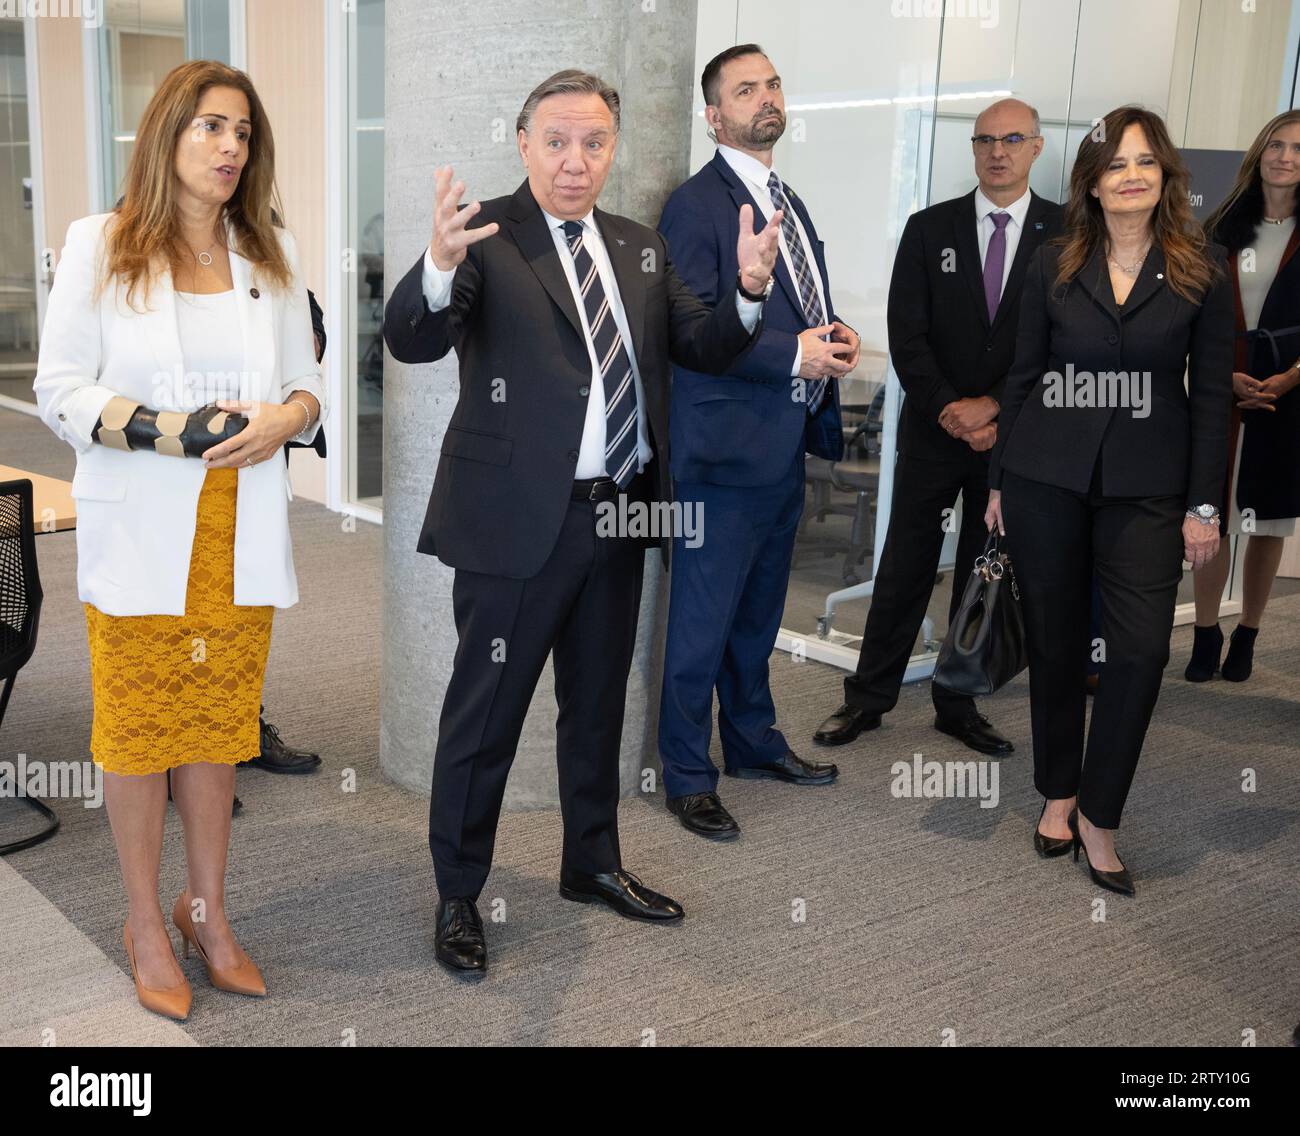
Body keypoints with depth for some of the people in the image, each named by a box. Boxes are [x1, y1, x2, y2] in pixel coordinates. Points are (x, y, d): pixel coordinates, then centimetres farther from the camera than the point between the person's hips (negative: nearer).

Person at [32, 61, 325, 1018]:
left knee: (219, 723, 11)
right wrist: (160, 429, -17)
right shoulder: (100, 245, 0)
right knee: (137, 727, 4)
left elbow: (310, 384, 12)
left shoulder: (273, 254, 11)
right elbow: (59, 388, -3)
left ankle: (208, 910, 26)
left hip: (240, 534, 3)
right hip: (140, 533, -3)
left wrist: (283, 419, -11)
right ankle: (147, 924, 20)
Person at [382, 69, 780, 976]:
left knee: (599, 704, 20)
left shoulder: (640, 248, 10)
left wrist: (749, 290, -14)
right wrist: (439, 266, -42)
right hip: (521, 518, -6)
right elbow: (410, 340, -21)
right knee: (485, 714, 5)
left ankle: (594, 865, 39)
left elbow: (704, 350, 6)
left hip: (618, 517, 6)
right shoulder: (486, 234, -8)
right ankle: (458, 896, 22)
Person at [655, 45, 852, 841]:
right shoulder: (696, 206, -10)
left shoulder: (790, 202, 17)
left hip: (786, 445, 9)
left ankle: (753, 740, 35)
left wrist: (835, 336, 1)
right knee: (704, 620, 0)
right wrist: (794, 354, -20)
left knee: (759, 612, 20)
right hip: (726, 448, -8)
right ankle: (688, 776, 13)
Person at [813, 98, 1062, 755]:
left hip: (1012, 436, 0)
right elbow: (906, 335, -3)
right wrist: (952, 413, -13)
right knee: (904, 570, 4)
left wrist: (993, 405, -14)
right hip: (933, 432, 0)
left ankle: (959, 706, 21)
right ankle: (868, 699, 15)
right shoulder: (930, 228, 2)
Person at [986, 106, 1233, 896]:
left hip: (1146, 488, -1)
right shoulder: (1055, 265, 4)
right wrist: (999, 481, 6)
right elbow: (1024, 375, 8)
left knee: (1141, 649, -8)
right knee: (1055, 639, 9)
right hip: (1046, 476, 1)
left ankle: (1098, 816, 6)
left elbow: (1212, 393, 0)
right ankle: (1059, 793, 26)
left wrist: (1204, 505, -3)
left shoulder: (1202, 268, 0)